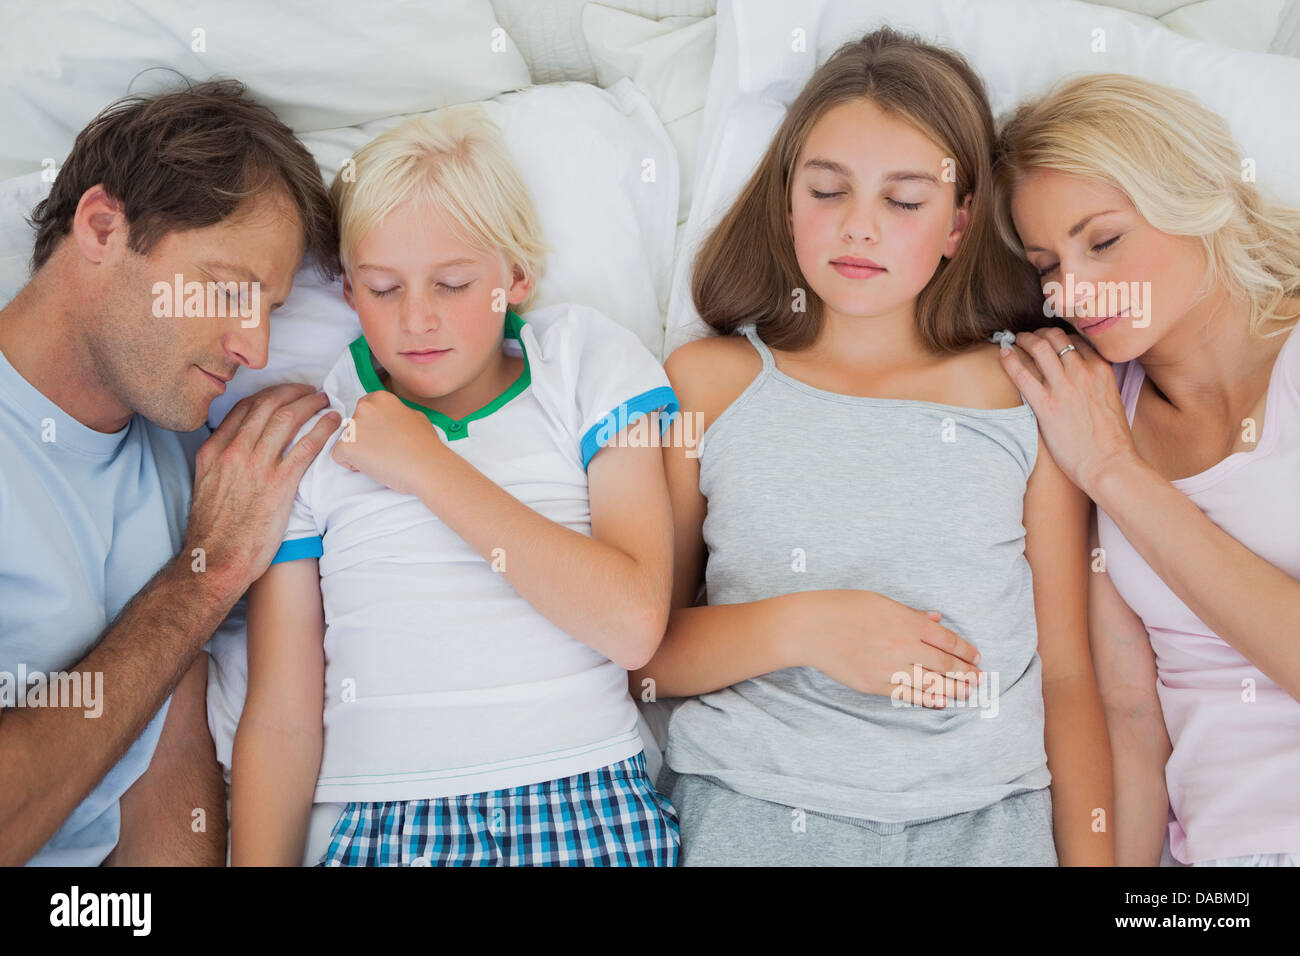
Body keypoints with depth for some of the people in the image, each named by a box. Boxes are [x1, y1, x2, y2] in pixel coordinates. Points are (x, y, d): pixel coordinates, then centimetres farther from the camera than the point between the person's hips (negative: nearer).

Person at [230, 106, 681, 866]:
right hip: (384, 824, -1)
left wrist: (426, 466, -10)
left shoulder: (588, 364, 3)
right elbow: (280, 721, 4)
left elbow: (634, 623, -12)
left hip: (590, 808, 2)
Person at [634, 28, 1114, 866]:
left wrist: (1090, 856, 3)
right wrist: (800, 628, -9)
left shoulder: (1028, 396, 8)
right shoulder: (706, 381, 7)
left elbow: (1068, 676, 10)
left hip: (986, 815, 1)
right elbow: (640, 651, 5)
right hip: (753, 804, 0)